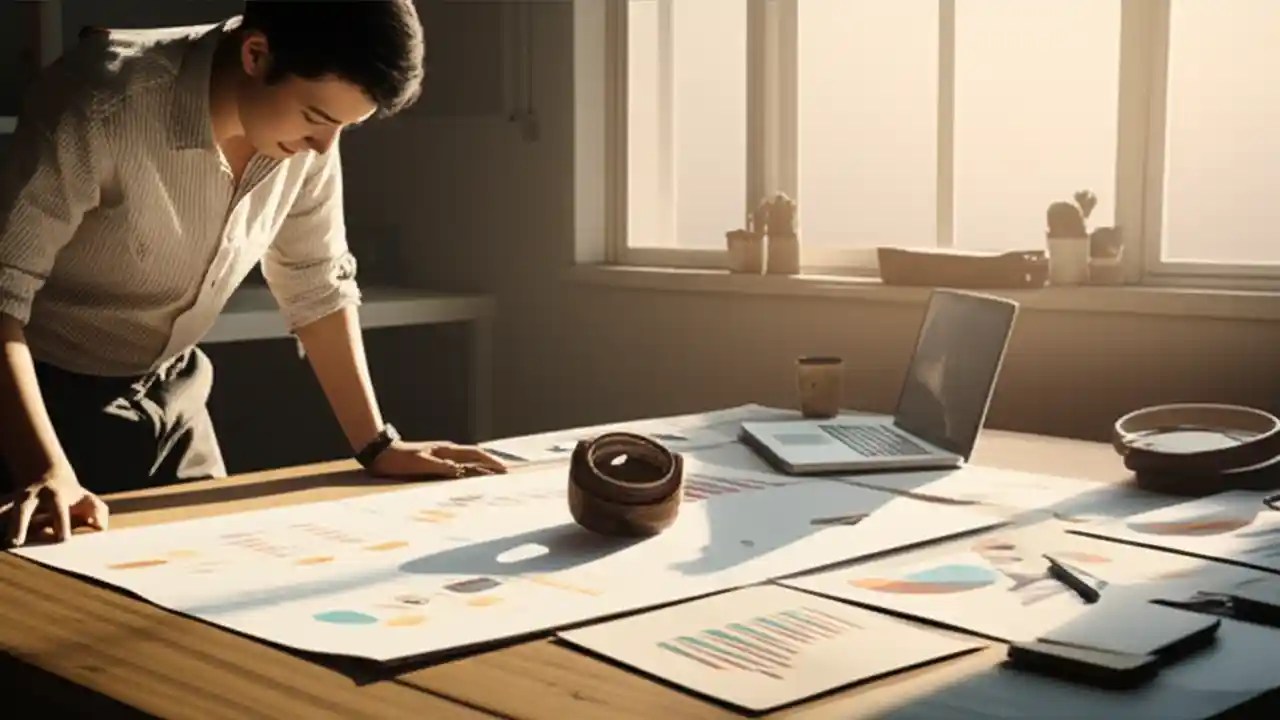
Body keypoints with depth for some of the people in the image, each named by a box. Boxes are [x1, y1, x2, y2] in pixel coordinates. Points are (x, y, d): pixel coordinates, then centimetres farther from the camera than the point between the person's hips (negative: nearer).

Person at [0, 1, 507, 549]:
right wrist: (48, 473, -40)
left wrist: (378, 445, -1)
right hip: (50, 395, -5)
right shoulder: (103, 103, -29)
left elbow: (318, 287, 0)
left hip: (168, 396, 5)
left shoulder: (308, 138, -12)